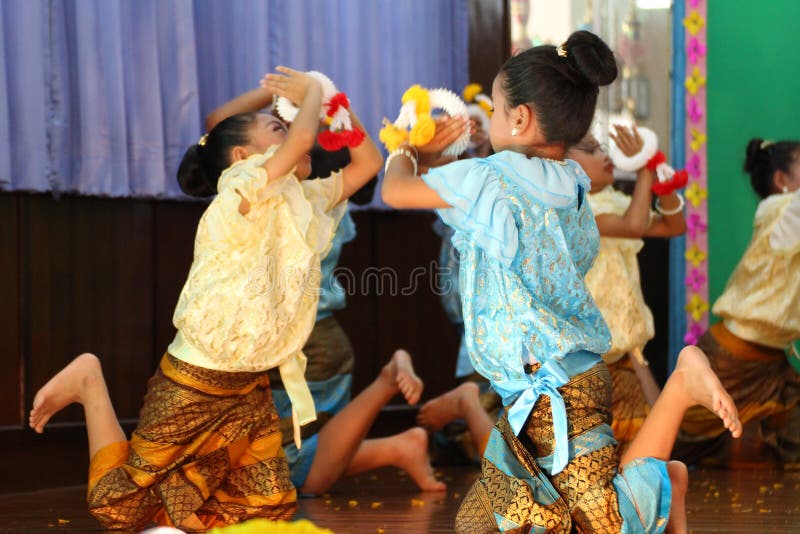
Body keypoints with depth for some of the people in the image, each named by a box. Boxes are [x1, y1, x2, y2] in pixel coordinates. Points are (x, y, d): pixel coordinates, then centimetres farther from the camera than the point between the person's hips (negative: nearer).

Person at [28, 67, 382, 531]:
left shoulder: (304, 201, 6)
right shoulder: (238, 197, -19)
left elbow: (369, 162, 10)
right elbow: (303, 139, -33)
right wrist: (311, 92, -13)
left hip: (250, 389, 8)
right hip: (192, 386, -8)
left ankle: (185, 476, 28)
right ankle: (90, 382, 20)